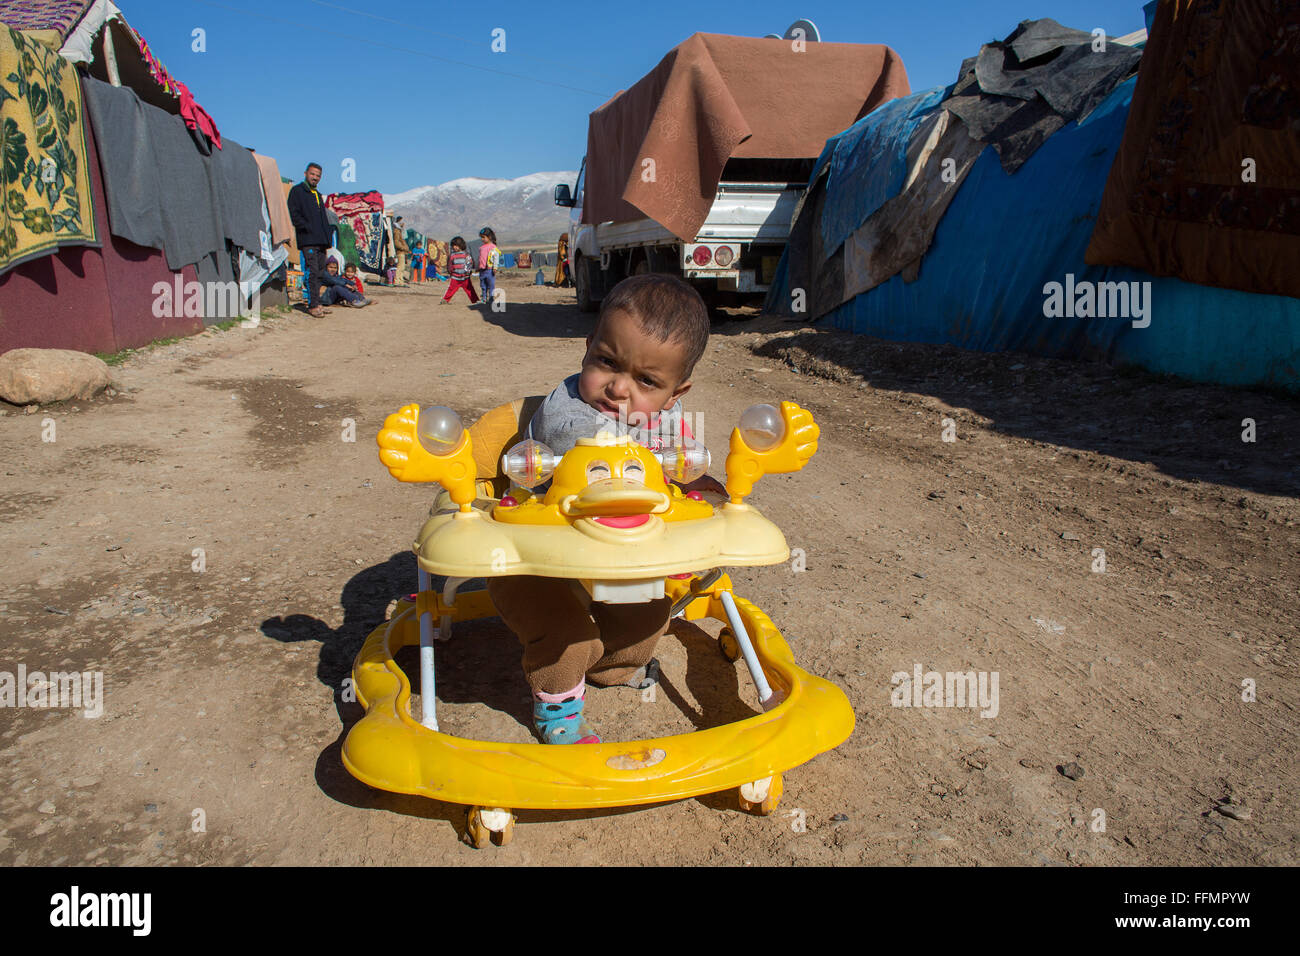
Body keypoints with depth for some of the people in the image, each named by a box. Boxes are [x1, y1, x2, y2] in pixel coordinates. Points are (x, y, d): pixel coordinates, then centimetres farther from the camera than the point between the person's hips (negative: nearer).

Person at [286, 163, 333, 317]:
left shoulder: (317, 195, 26)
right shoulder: (297, 191, 1)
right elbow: (294, 214, -9)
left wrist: (328, 234, 14)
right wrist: (307, 229, -16)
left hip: (321, 241, 8)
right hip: (308, 240, -8)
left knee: (320, 273, 7)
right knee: (313, 272, -14)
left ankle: (315, 303, 11)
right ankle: (313, 305, -14)